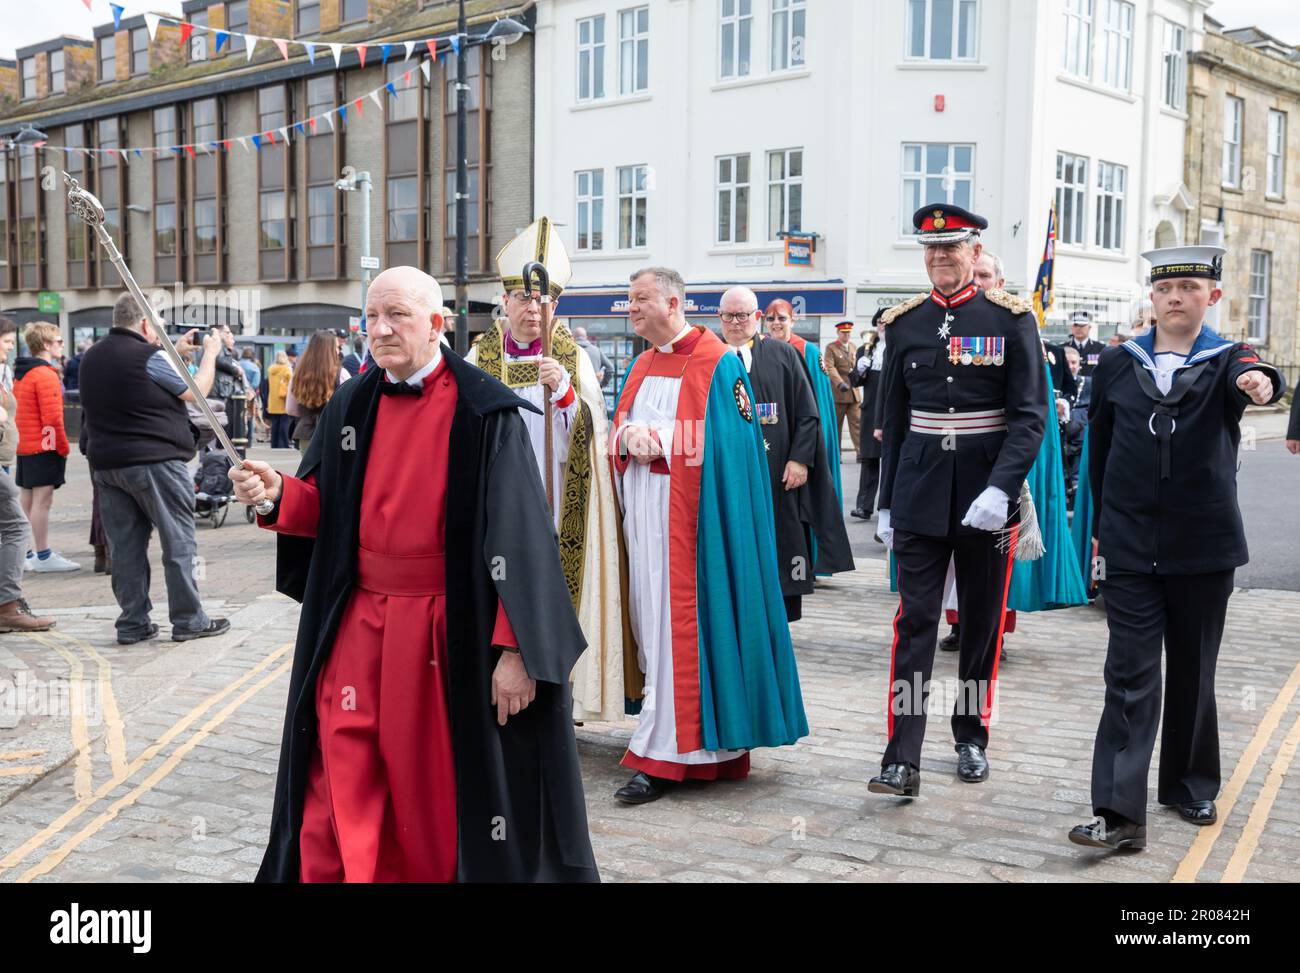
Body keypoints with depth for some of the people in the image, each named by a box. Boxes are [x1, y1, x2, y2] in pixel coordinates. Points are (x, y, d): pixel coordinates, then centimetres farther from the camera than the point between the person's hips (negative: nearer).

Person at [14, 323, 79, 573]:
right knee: (42, 501, -6)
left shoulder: (21, 374, 14)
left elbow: (19, 411, 17)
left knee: (27, 502, 11)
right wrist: (63, 447, -9)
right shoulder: (46, 375, -14)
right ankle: (43, 557, -3)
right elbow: (52, 418, -18)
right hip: (44, 448, -9)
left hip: (24, 447, 9)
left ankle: (25, 554, 15)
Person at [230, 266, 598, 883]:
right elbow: (325, 508, 13)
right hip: (357, 622, 4)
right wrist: (278, 494, -10)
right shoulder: (350, 407, 6)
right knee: (344, 781, 5)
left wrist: (514, 648, -18)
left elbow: (516, 532, -13)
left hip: (452, 626, -4)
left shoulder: (485, 413, -9)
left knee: (444, 779, 9)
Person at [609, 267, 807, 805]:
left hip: (689, 513, -7)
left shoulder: (717, 363, -6)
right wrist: (630, 438, -7)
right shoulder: (642, 366, 17)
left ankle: (661, 754, -5)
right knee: (649, 615, 7)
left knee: (677, 622, -8)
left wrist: (654, 438, -15)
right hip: (643, 511, 7)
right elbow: (616, 435, 16)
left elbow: (726, 441, -12)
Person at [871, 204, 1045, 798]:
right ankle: (903, 759, -4)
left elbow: (1030, 415, -9)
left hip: (987, 495, -1)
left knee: (982, 622, 11)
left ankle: (971, 738, 27)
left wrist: (1000, 490, -22)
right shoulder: (904, 323, 6)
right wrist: (887, 503, 10)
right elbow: (893, 419, 11)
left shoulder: (1011, 319, -3)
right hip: (920, 494, 1)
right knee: (914, 622, -4)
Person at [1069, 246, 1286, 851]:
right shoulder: (1117, 365, 5)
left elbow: (1252, 378, -25)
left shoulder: (1229, 361, 0)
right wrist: (1100, 524, 11)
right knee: (1130, 676, -4)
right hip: (1130, 549, 0)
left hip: (1204, 548, 0)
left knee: (1193, 673, 12)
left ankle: (1190, 787, 30)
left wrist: (1261, 383, -49)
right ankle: (1120, 813, -5)